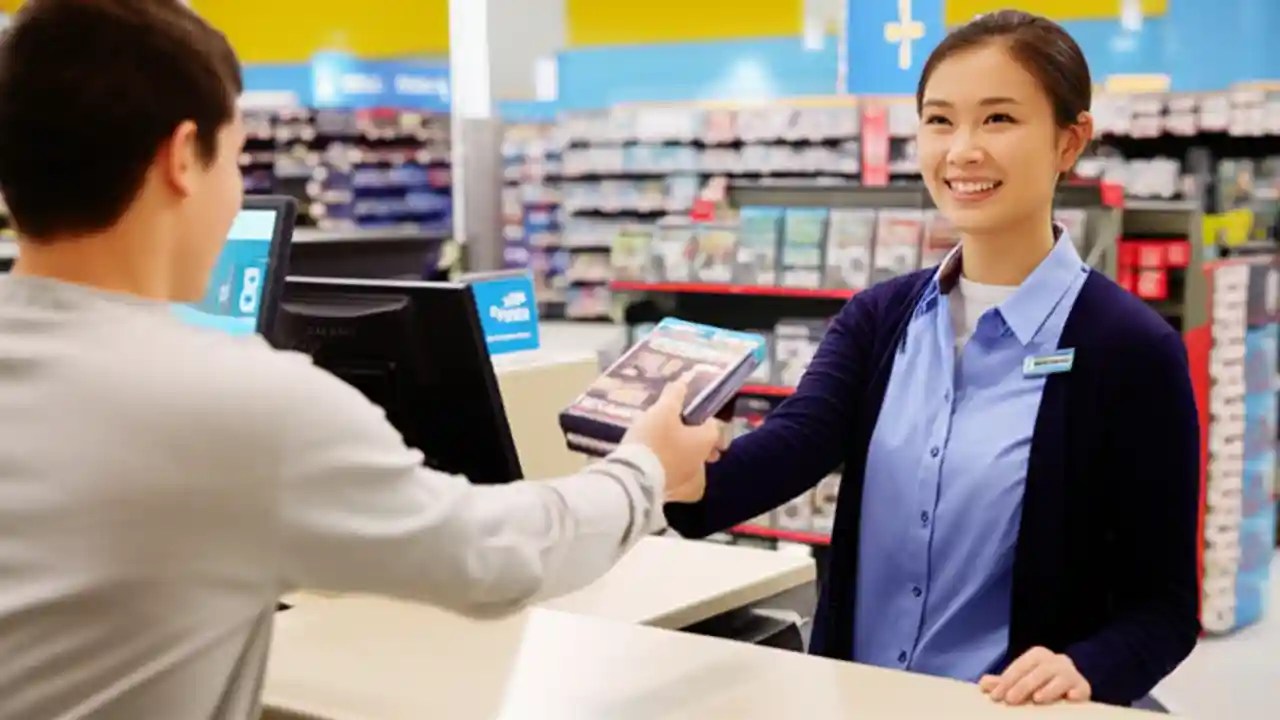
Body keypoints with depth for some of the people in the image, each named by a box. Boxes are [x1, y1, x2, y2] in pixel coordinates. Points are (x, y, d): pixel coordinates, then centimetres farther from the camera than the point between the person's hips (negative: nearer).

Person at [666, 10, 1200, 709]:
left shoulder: (1128, 348, -8)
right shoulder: (879, 315, 5)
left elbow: (1163, 604, -4)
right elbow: (793, 442, -13)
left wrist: (1085, 671, -24)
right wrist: (681, 478, -33)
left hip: (1004, 711, -3)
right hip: (855, 699, 3)